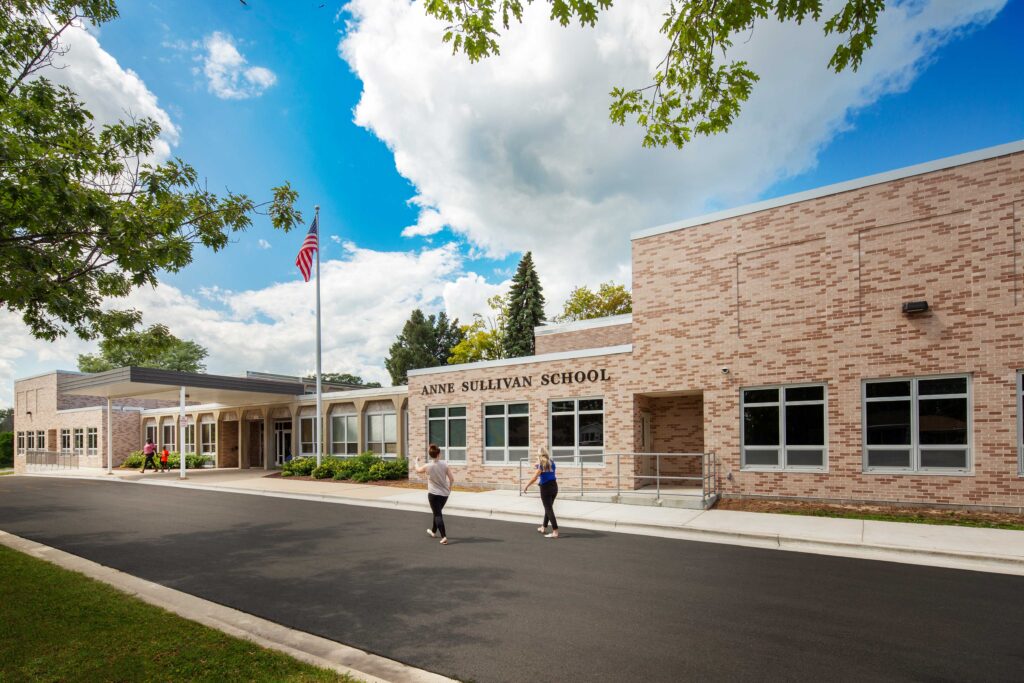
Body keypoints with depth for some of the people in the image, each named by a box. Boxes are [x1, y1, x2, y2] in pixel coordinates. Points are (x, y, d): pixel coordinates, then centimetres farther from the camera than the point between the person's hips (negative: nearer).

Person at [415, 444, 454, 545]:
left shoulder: (427, 466, -12)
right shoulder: (444, 464, -7)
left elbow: (418, 470, 9)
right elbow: (452, 479, -6)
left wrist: (416, 461, 27)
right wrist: (449, 487, 13)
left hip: (433, 494, -4)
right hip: (444, 493, 4)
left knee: (437, 515, 0)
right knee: (438, 512, 24)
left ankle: (444, 537, -13)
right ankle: (433, 531, 43)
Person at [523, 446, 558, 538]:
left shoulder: (541, 464, -10)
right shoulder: (551, 462, 8)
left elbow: (534, 478, -19)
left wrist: (526, 486, -12)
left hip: (545, 488, -7)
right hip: (554, 486, 7)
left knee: (549, 509, -4)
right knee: (549, 508, 20)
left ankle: (555, 532, -10)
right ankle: (544, 528, 35)